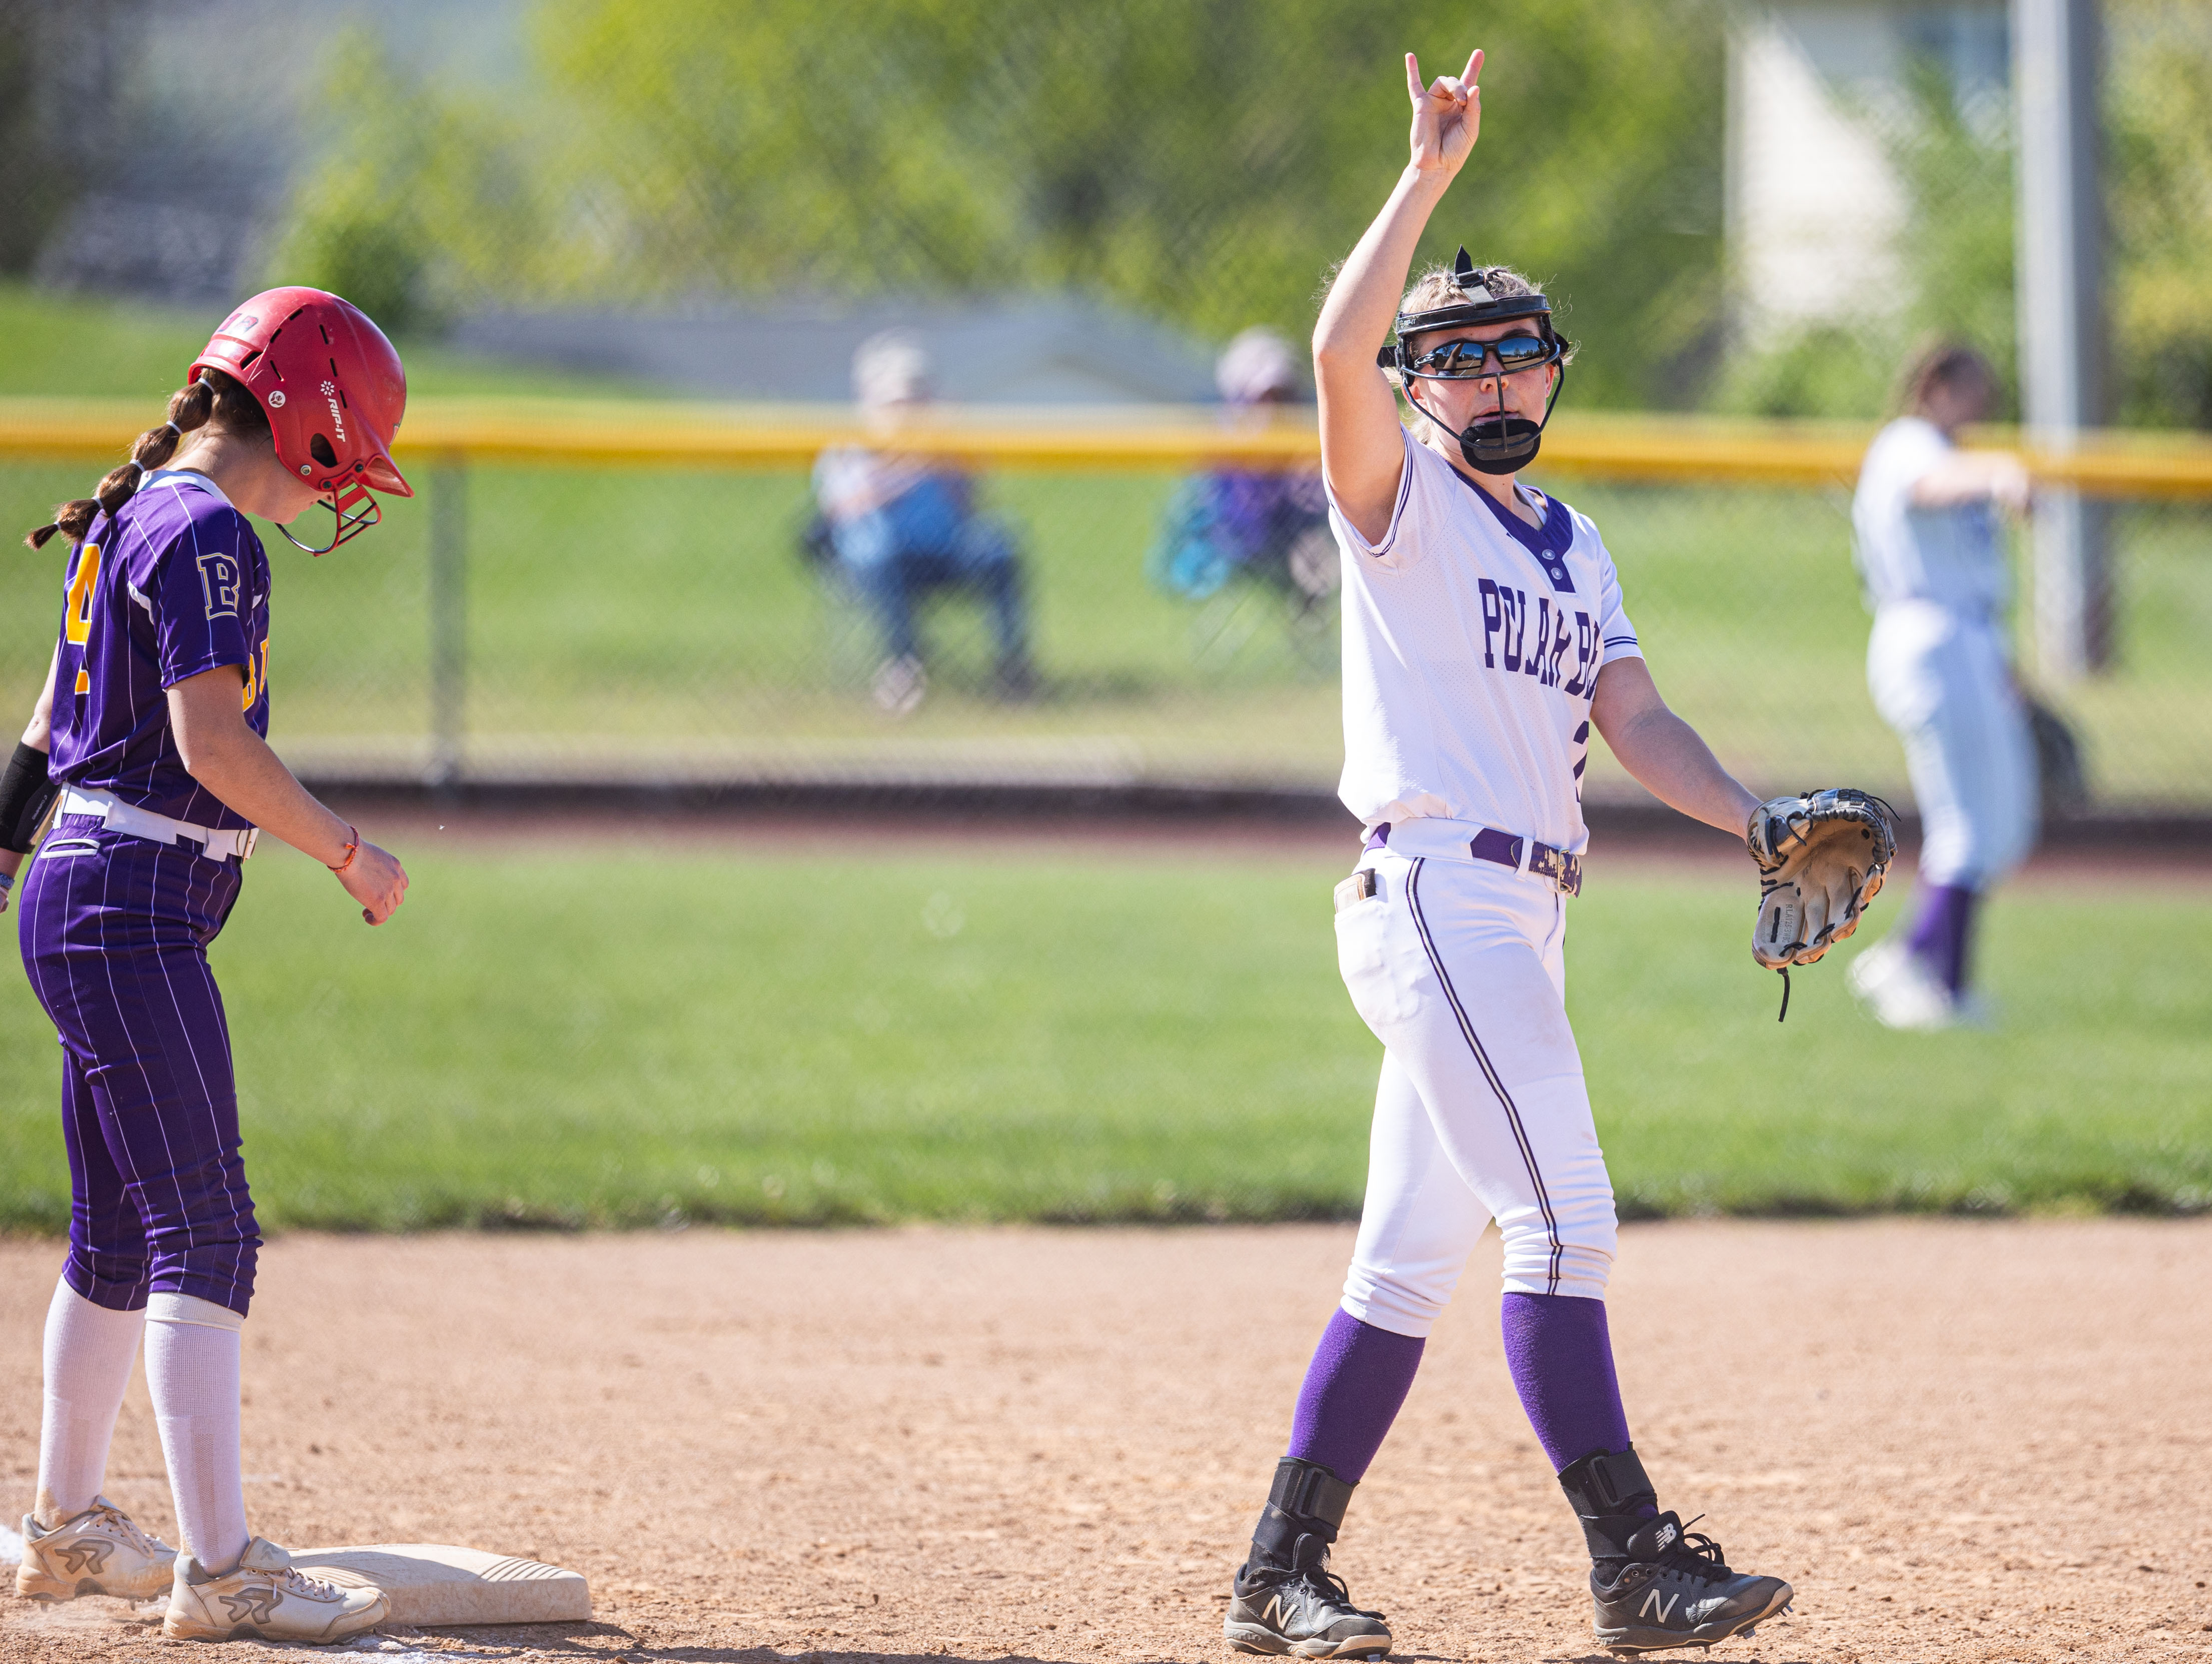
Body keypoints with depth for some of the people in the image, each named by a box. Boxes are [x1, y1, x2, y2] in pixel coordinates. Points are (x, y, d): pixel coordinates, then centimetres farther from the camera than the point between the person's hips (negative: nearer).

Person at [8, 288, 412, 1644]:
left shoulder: (130, 521, 16)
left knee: (121, 1236, 19)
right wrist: (352, 854, -14)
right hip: (136, 907, -10)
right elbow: (212, 741, -23)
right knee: (204, 1235, -13)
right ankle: (221, 1570, -17)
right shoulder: (206, 533, -14)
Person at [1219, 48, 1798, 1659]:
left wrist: (1755, 817, -5)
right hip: (1437, 899, -8)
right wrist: (1430, 178, -22)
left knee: (1413, 1258, 9)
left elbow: (1634, 720, 12)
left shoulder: (1577, 547, 20)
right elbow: (1340, 349, -20)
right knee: (1561, 1220, -15)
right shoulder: (1404, 499, -1)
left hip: (1522, 920, 8)